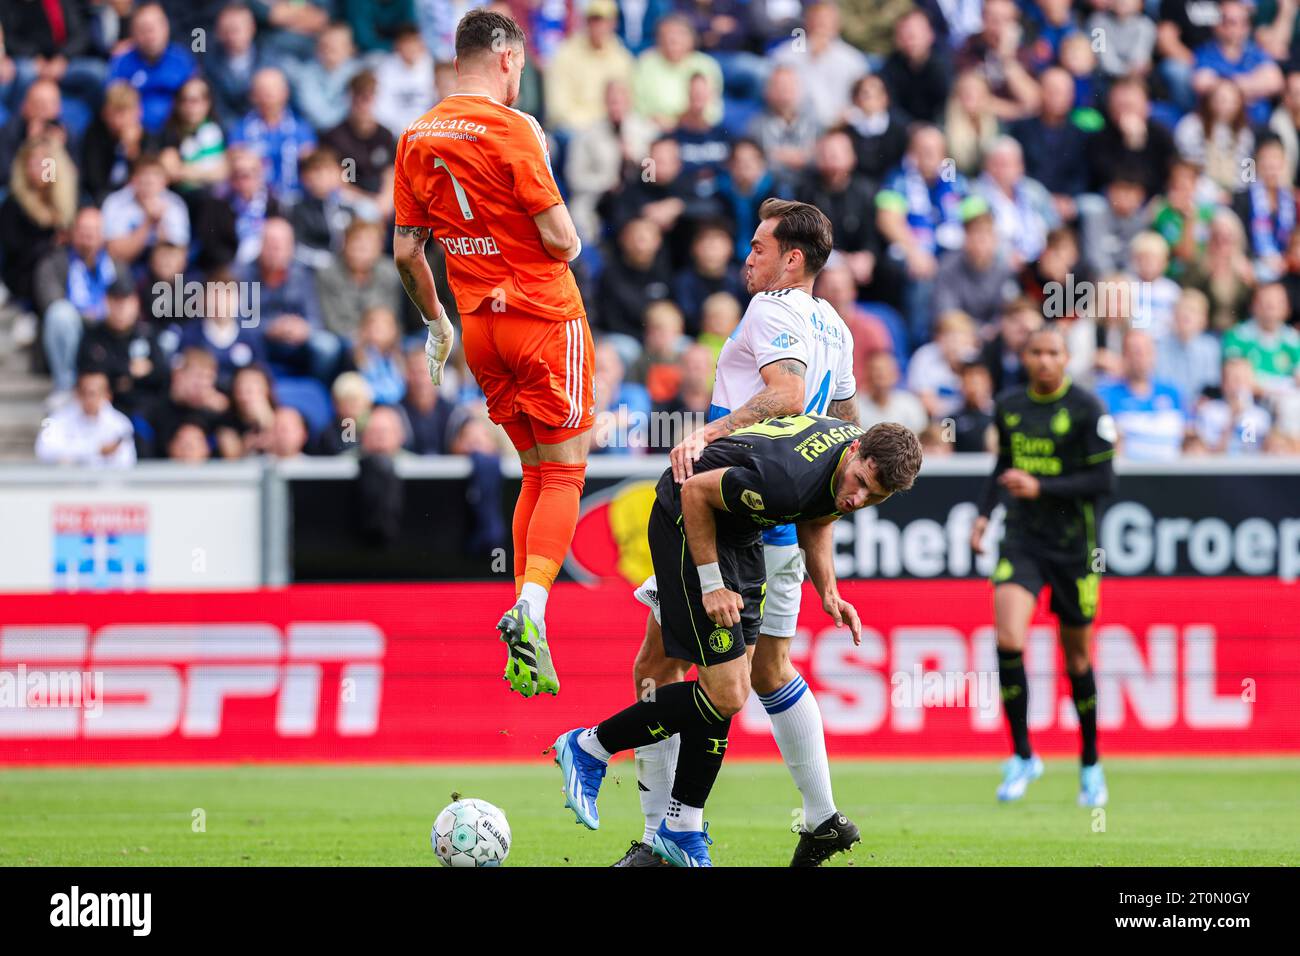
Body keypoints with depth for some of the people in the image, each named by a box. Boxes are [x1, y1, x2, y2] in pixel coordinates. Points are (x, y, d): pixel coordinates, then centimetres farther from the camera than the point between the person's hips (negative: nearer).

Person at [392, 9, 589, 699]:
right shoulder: (511, 129, -14)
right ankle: (530, 609, -21)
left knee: (537, 472, 16)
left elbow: (405, 253, 10)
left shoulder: (416, 138, 6)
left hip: (479, 324, 6)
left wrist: (436, 324, 22)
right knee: (564, 473, -3)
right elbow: (558, 237, -15)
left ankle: (525, 617, 9)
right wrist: (570, 242, 8)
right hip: (543, 314, -6)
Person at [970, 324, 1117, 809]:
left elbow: (1104, 479, -11)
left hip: (1073, 545, -3)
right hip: (1021, 538, 3)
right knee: (1007, 641, -18)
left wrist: (1041, 488, -20)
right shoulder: (1008, 405, 6)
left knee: (1077, 657, 6)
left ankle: (1091, 765, 25)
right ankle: (1022, 756, -6)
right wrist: (985, 512, 10)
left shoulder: (1086, 409, -8)